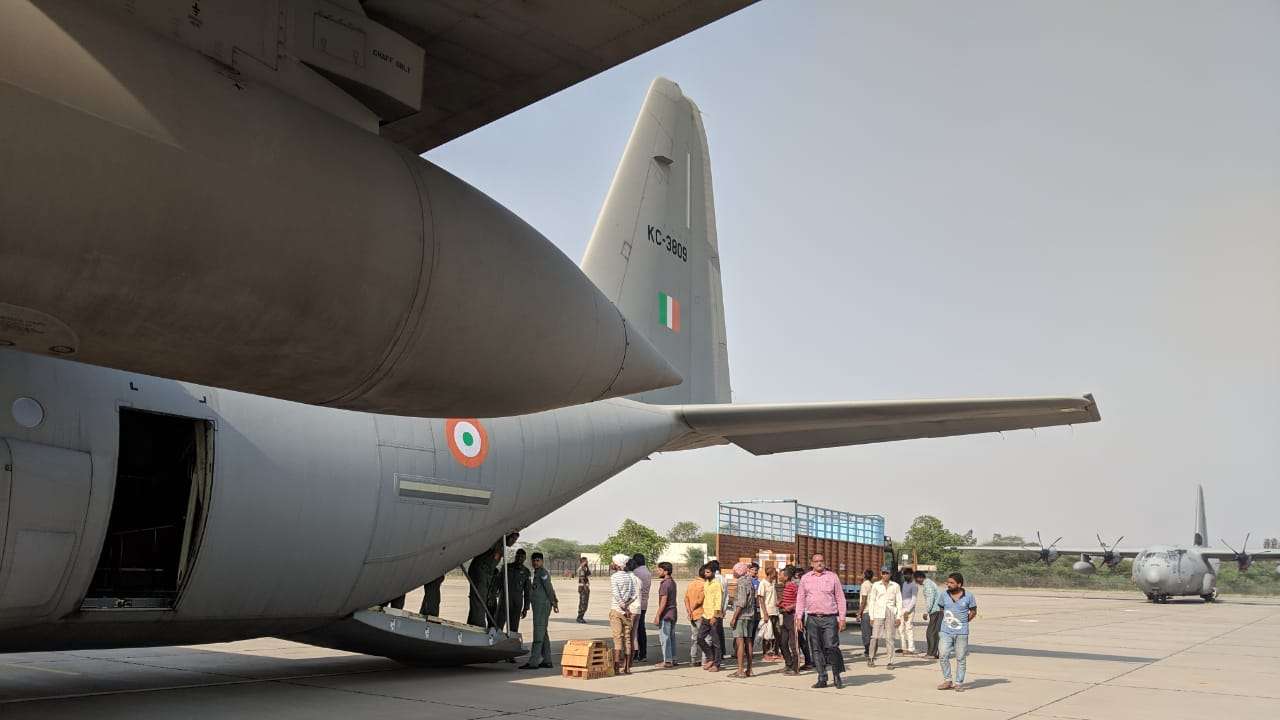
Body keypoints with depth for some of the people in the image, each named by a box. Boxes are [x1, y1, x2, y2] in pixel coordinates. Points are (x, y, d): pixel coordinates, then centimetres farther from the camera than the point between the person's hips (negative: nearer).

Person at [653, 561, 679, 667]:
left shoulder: (665, 584, -17)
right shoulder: (672, 582, 13)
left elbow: (663, 602, -20)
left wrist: (658, 615, -18)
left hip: (666, 614, -9)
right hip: (673, 613, 10)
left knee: (664, 637, -4)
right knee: (671, 637, 13)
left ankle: (667, 661, -1)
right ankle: (672, 659, 17)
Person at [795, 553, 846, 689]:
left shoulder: (832, 577, 6)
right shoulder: (805, 578, 11)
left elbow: (840, 599, 6)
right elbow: (800, 599, 13)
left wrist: (842, 619, 0)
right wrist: (799, 617, 4)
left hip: (829, 618, -2)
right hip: (812, 619, 2)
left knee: (831, 647, -11)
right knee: (816, 649, 3)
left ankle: (837, 675, 6)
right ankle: (822, 679, 10)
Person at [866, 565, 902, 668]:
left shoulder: (895, 586, 8)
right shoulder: (876, 585, 8)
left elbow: (899, 602, 8)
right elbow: (872, 601, 8)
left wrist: (898, 617, 1)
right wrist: (871, 617, 2)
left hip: (891, 613, 0)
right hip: (878, 613, 0)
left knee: (889, 638, -4)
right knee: (875, 637, -5)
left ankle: (890, 662, 1)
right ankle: (871, 659, 12)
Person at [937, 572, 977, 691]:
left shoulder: (968, 596, -5)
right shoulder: (944, 595, 1)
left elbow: (973, 611, 6)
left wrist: (964, 622, 1)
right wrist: (946, 620, 7)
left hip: (962, 632, -2)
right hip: (946, 631, 2)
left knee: (960, 658, 4)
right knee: (943, 656, -4)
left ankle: (959, 683, 14)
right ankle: (947, 681, 11)